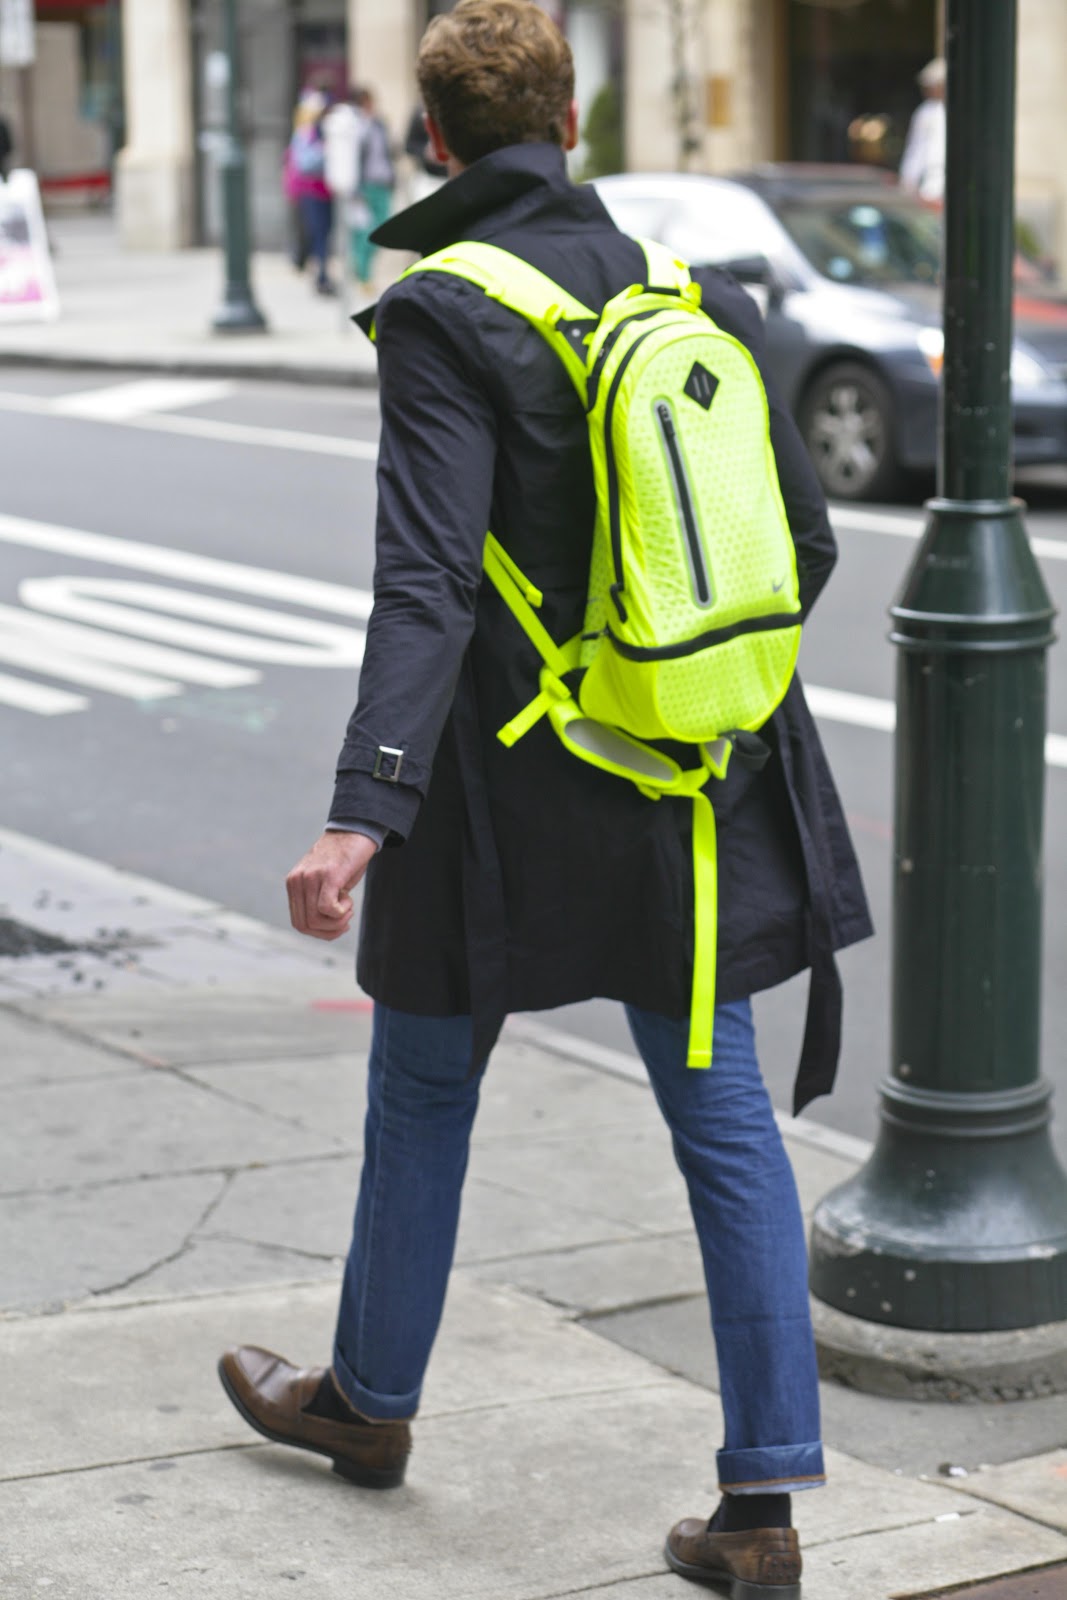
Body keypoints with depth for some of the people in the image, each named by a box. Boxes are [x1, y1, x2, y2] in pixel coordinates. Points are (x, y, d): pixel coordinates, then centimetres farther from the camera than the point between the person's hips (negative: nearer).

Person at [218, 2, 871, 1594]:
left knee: (424, 1089, 17)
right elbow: (804, 540, 6)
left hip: (510, 792, -4)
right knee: (724, 1119, 7)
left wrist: (364, 812, -29)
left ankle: (370, 1398, 36)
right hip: (688, 790, 5)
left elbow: (430, 581, -24)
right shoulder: (697, 296, 3)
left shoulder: (445, 317, -13)